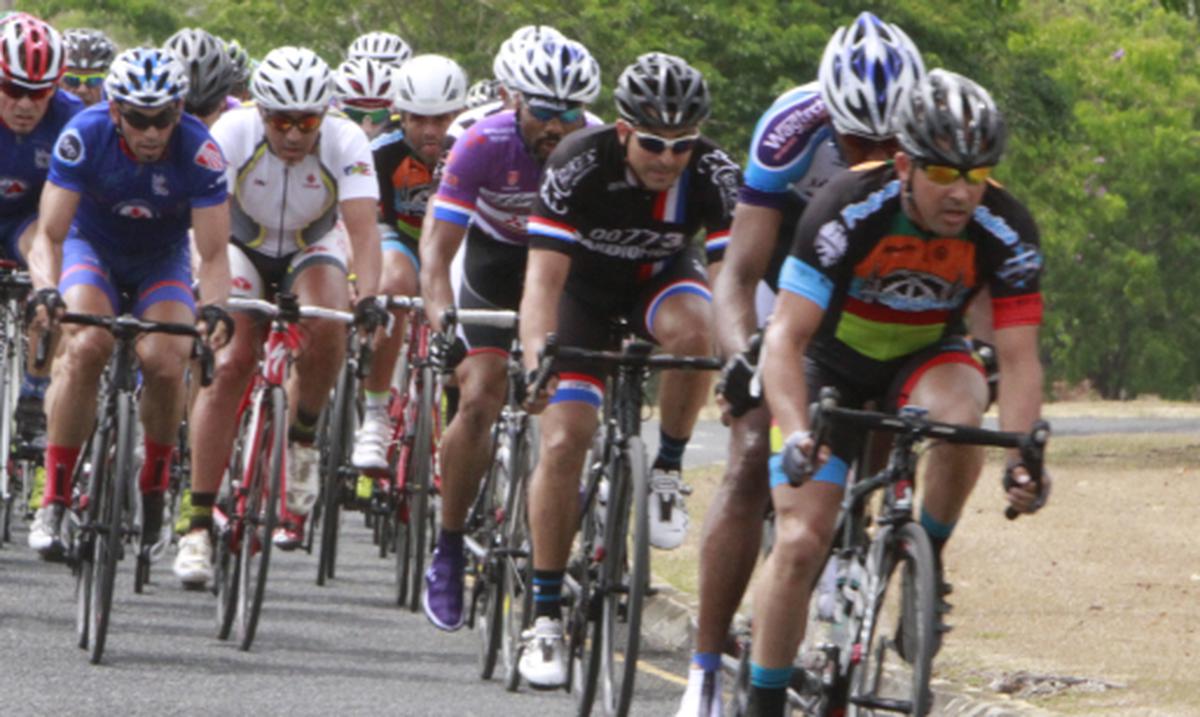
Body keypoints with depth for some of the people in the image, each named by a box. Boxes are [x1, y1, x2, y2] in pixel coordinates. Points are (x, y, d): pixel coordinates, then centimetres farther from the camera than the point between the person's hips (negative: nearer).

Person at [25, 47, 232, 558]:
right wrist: (46, 289, -47)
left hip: (162, 262, 0)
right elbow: (50, 234, -27)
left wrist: (213, 306, -45)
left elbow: (214, 254, -26)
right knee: (85, 346, -29)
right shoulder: (85, 136, -29)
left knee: (164, 360, -25)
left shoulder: (199, 151, -28)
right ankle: (52, 504, -25)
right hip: (94, 249, 0)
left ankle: (155, 486, 2)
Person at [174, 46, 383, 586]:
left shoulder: (346, 143, -26)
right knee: (229, 364, -19)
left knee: (325, 331, -31)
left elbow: (363, 226, -35)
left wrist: (367, 299, -51)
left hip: (311, 250, 1)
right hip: (244, 245, 0)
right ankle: (199, 524, -18)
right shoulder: (233, 132, -27)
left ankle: (303, 436, -2)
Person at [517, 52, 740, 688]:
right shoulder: (581, 165, -32)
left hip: (660, 277, 1)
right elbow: (543, 277, -35)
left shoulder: (713, 175, -28)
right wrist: (536, 362, -51)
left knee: (694, 330, -36)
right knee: (563, 441, -14)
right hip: (586, 283, -1)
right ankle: (546, 615, -4)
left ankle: (667, 472, -11)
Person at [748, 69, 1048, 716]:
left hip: (924, 358, 1)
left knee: (960, 414, -35)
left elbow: (1019, 358, -24)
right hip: (833, 364, -1)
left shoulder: (1006, 231, -25)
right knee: (800, 543, -14)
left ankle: (925, 568, -11)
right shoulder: (849, 209, -32)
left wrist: (1023, 457, -41)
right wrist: (796, 436, -51)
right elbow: (786, 336, -35)